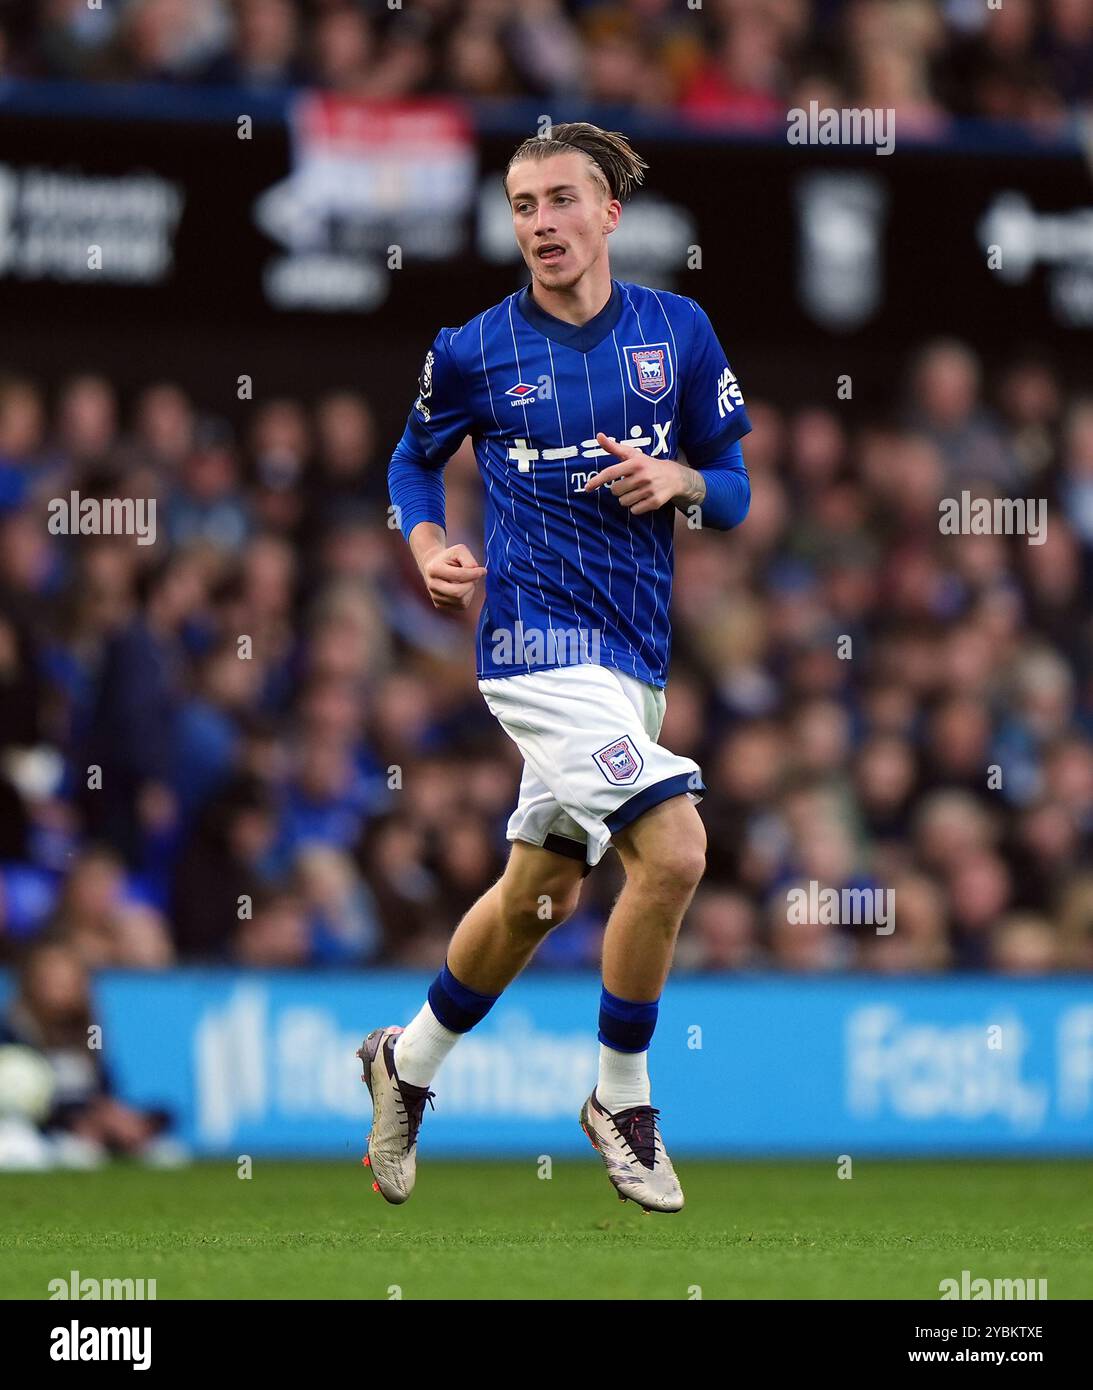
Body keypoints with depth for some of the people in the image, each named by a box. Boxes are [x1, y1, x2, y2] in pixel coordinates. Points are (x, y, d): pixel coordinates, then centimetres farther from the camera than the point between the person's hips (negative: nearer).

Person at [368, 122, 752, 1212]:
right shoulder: (474, 351, -2)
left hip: (634, 652, 5)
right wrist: (426, 547, -3)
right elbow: (414, 458, 16)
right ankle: (620, 1100, -4)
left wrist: (677, 480, -11)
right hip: (540, 640, -5)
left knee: (539, 895, 17)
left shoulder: (678, 331, 5)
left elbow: (734, 491, 11)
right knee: (672, 851, -21)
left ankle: (407, 1063, 39)